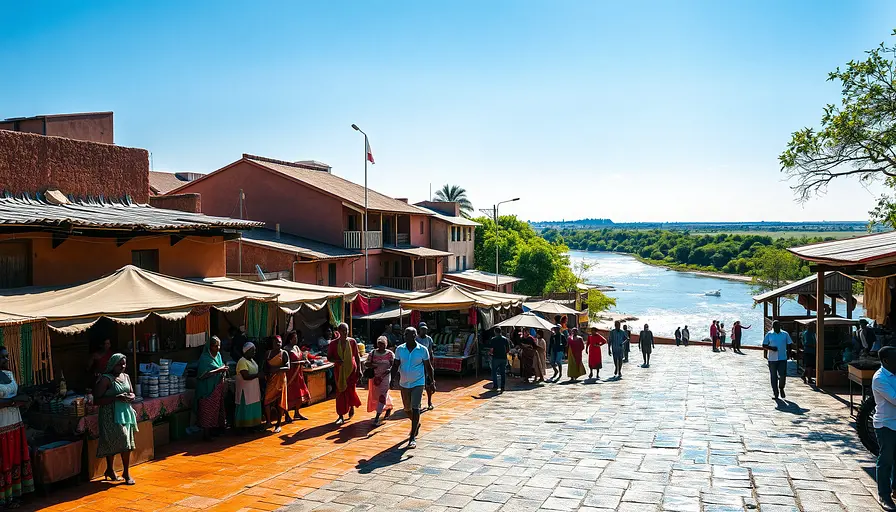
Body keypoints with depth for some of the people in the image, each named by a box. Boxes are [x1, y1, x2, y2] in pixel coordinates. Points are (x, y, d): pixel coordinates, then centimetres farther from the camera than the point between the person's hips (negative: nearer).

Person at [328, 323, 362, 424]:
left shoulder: (352, 341, 0)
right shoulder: (334, 343, -2)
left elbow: (357, 356, 7)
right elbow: (329, 357, 3)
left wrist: (359, 369, 3)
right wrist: (336, 361, -18)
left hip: (351, 370, 0)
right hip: (339, 371, 0)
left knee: (351, 390, -2)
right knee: (340, 392, 1)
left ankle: (352, 407, 31)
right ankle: (341, 417, 8)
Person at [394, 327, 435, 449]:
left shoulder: (422, 350, -6)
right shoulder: (399, 349, 0)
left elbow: (428, 366, 2)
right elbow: (396, 365, 5)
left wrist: (432, 381, 0)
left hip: (418, 383, -4)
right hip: (404, 383, 4)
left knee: (415, 408, -13)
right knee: (407, 409, 15)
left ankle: (412, 438, -9)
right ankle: (416, 424, 46)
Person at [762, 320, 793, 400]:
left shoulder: (785, 334, 7)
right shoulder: (769, 335, 4)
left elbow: (789, 345, 14)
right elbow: (764, 346, 3)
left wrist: (788, 350, -4)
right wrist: (771, 348, -14)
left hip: (783, 358, 0)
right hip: (772, 359, 0)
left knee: (783, 375, -9)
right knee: (773, 377, 3)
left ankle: (781, 388, 19)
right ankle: (776, 393, 14)